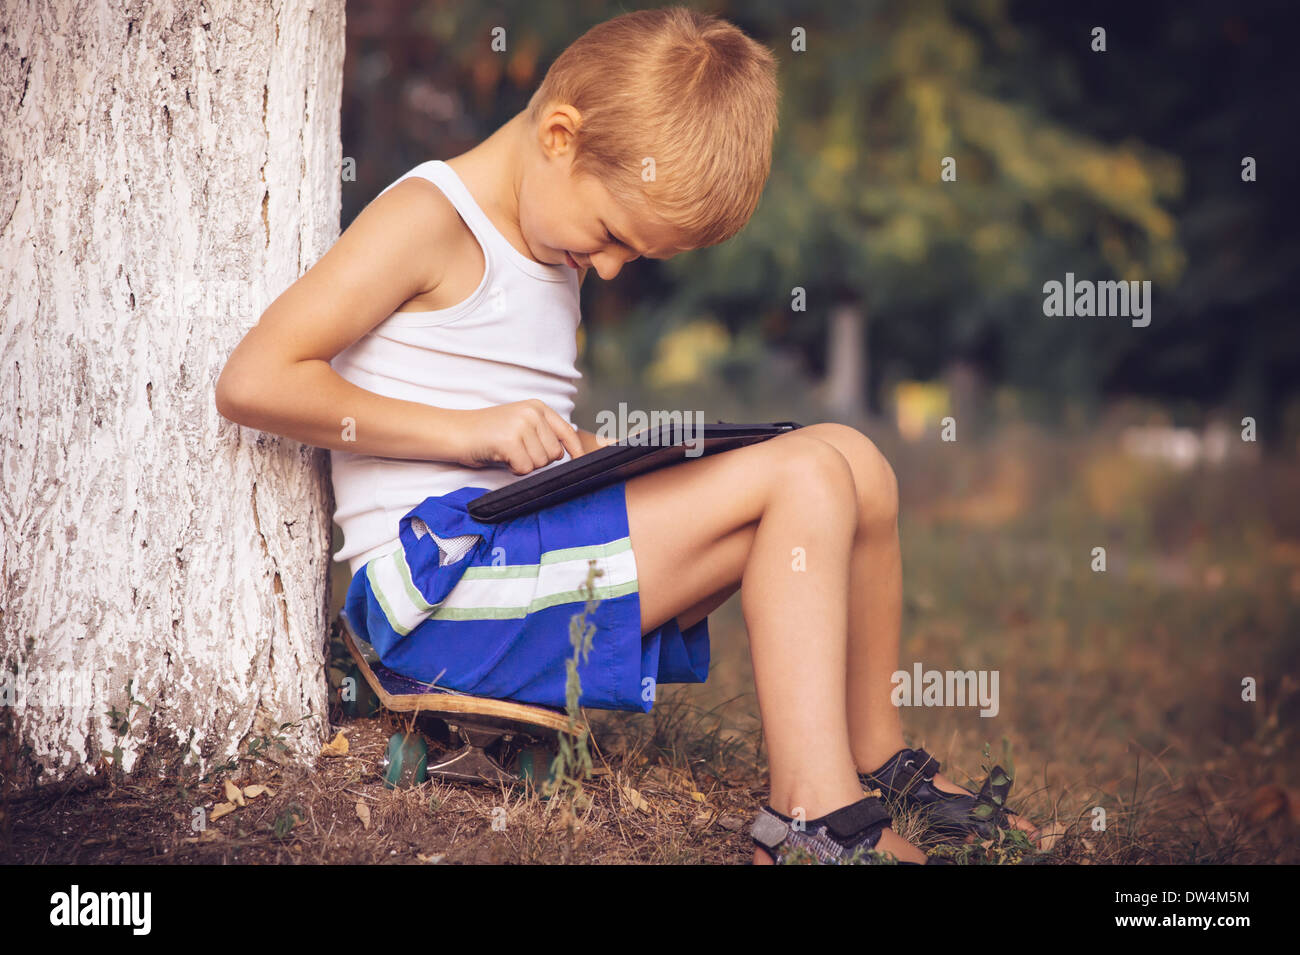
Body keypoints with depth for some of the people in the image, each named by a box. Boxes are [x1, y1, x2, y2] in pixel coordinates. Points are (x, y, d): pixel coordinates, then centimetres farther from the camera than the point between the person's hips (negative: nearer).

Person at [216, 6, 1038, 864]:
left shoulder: (551, 245, 19)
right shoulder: (429, 220, -9)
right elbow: (254, 382, -18)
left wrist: (587, 459, 2)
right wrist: (468, 430, -18)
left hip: (524, 550, 9)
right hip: (442, 576, -9)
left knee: (855, 464, 3)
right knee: (804, 476, -18)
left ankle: (879, 760, 15)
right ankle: (816, 815, -20)